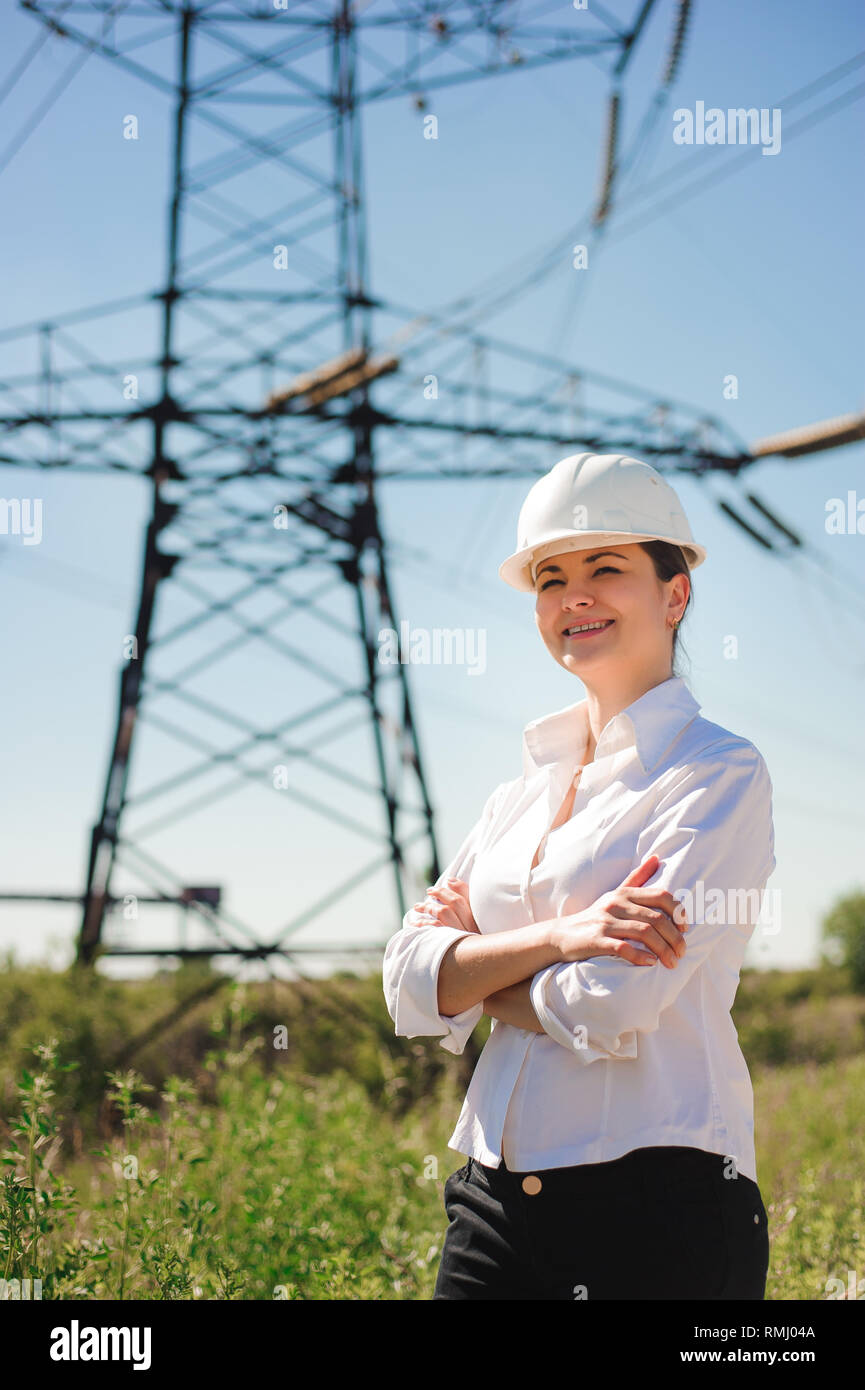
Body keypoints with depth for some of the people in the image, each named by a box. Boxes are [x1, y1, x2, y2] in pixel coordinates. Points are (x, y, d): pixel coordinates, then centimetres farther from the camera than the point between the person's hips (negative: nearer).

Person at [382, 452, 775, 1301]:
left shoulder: (721, 776, -6)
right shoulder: (521, 793, 13)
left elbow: (616, 1005, -16)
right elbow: (409, 987, 3)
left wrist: (473, 966, -1)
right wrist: (557, 934, -13)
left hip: (656, 1205, -5)